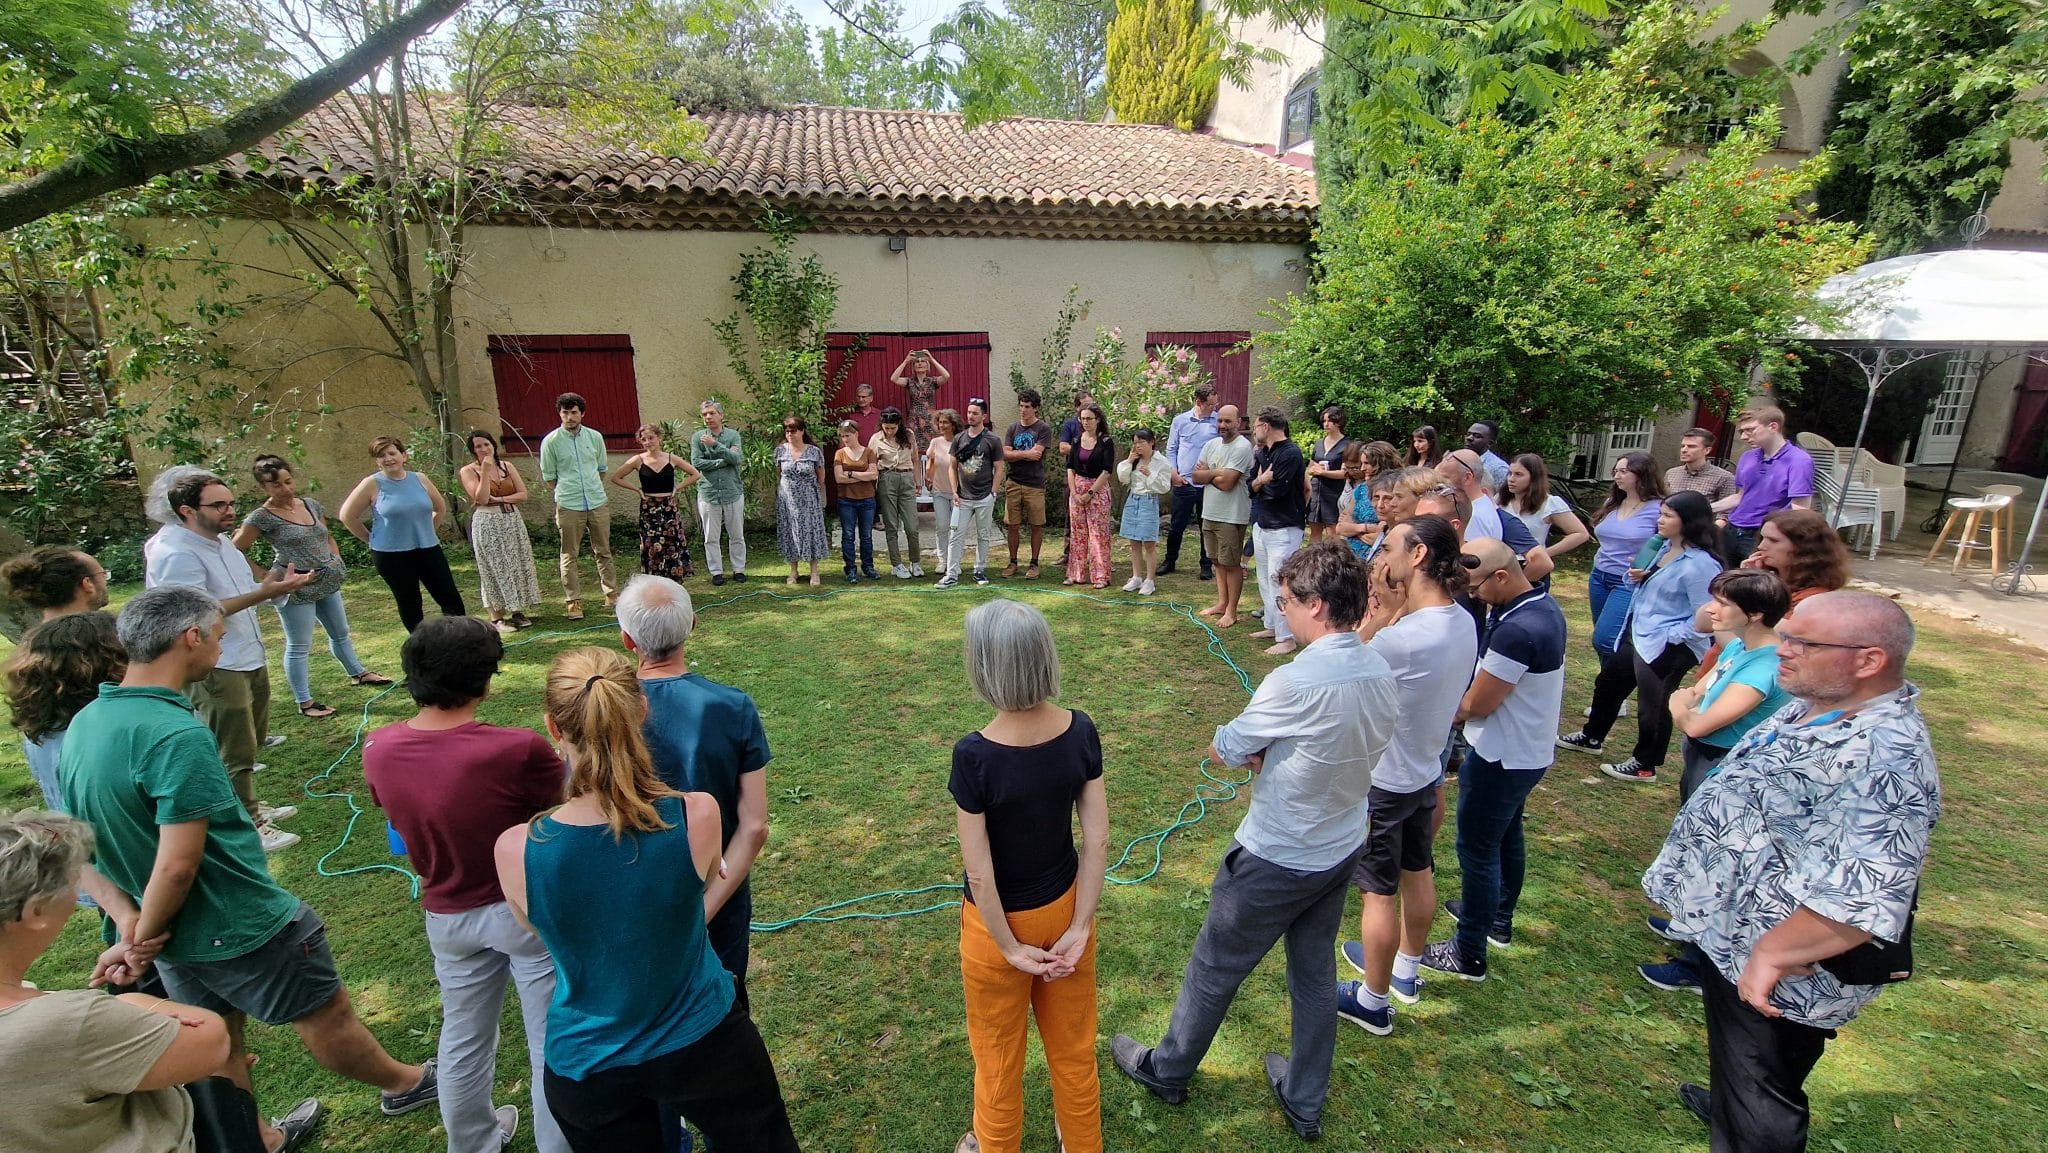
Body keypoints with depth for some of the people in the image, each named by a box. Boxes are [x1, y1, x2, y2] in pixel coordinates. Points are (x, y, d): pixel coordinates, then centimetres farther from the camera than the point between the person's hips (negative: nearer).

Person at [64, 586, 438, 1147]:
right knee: (327, 1014, 14)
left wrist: (128, 917, -1)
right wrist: (143, 936, -11)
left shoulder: (83, 723, -1)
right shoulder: (175, 735, -29)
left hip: (177, 939, 8)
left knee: (218, 1048, 25)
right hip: (242, 929, -8)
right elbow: (177, 864, -29)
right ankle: (405, 1084, 36)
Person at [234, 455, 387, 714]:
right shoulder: (261, 517, -14)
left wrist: (336, 562, 7)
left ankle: (358, 673, 41)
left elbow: (328, 537, 18)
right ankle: (305, 703, 12)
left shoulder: (311, 505, 4)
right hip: (295, 589, -6)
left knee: (340, 633, 22)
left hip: (328, 583, 7)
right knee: (299, 647, 3)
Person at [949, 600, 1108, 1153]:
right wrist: (1080, 926, -4)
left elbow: (979, 872, -23)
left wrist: (1010, 948, -10)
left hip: (999, 920, -4)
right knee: (1073, 1045, 27)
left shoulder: (975, 755, -29)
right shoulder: (1080, 732, -17)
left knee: (998, 1054, 24)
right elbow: (1098, 839, -11)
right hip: (1064, 908, 4)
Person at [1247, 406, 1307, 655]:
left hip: (1284, 528, -9)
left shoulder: (1290, 453, -16)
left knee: (1278, 580, -11)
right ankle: (1272, 625, 28)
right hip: (1262, 524, 9)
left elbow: (1275, 489, -21)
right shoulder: (1262, 453, 10)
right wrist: (1261, 480, -13)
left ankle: (1287, 637, -5)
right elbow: (1251, 485, 7)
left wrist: (1261, 481, -2)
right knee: (1265, 579, 16)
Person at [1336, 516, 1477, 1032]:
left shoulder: (1402, 638, -34)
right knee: (1418, 873, 25)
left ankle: (1373, 1002, 28)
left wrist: (1377, 616, -18)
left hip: (1384, 782, -8)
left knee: (1380, 892, 9)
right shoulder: (1462, 622, -6)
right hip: (1425, 770, 8)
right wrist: (1393, 615, -11)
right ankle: (1405, 970, 47)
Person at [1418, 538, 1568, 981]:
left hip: (1502, 758, -10)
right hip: (1528, 750, 10)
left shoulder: (1516, 631, -31)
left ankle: (1469, 955, 17)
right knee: (1506, 835, 25)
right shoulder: (1544, 606, 0)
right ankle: (1498, 919, 46)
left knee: (1477, 849, 3)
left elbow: (1476, 705, -22)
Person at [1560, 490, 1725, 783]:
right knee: (1608, 682, 24)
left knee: (1653, 707, 7)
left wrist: (1669, 637, -19)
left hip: (1668, 650, -10)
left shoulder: (1700, 564, -24)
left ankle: (1644, 765, 27)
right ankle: (1592, 737, 44)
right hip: (1639, 637, 10)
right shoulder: (1665, 548, 4)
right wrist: (1640, 577, 2)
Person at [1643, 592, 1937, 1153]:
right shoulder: (1816, 708, 0)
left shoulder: (1881, 761, -32)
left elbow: (1863, 898, -36)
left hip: (1773, 977, -9)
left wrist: (1772, 954, -28)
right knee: (1735, 1062, 34)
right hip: (1730, 929, 9)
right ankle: (1724, 1108, 58)